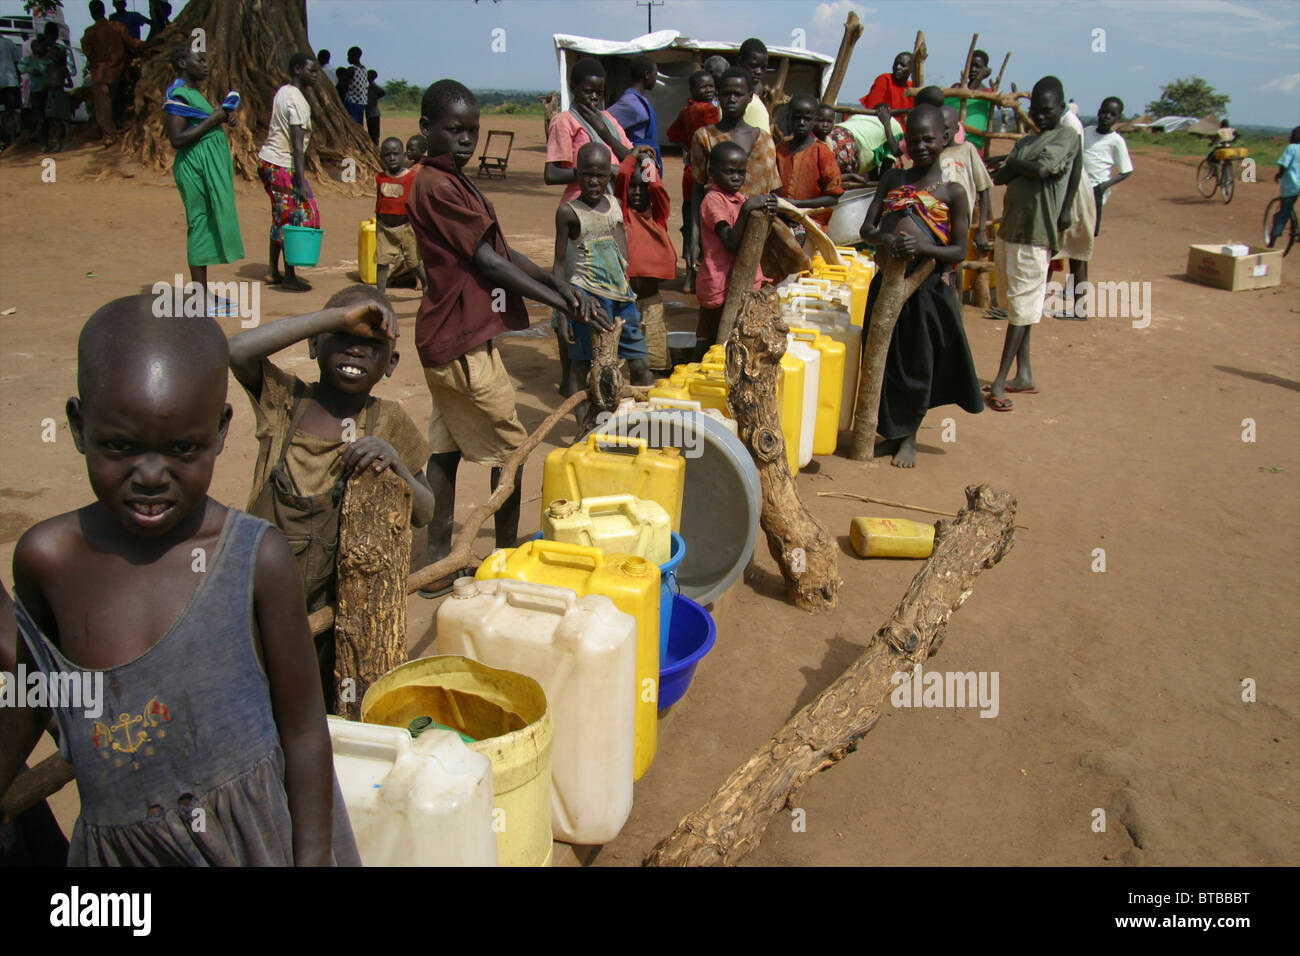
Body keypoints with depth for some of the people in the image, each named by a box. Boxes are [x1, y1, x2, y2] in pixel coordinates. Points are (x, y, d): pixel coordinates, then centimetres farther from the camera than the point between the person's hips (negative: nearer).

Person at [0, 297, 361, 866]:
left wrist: (313, 857, -6)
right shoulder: (46, 559, -9)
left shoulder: (257, 558, -18)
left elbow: (303, 728, -9)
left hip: (257, 835, -2)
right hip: (115, 845, 3)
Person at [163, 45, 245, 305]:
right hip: (195, 166, -10)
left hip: (210, 167, 10)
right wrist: (212, 120, -17)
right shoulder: (177, 95, -12)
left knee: (205, 228, 10)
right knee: (200, 225, -8)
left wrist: (220, 116, 8)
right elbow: (177, 138, -21)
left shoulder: (192, 93, 18)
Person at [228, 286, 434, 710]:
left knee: (325, 716, 11)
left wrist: (393, 461, -25)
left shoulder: (388, 423, -4)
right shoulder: (283, 400, -4)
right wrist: (340, 316, -25)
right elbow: (238, 351, -25)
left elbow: (423, 513, -5)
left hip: (334, 608, 0)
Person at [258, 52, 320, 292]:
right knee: (296, 218, -4)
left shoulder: (282, 92, 14)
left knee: (281, 218, 16)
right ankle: (289, 277, -1)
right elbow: (297, 144, -22)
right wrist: (301, 182, -26)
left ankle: (274, 272, 21)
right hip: (282, 165, -10)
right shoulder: (297, 101, -16)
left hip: (266, 159, 10)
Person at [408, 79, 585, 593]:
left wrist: (553, 279, -3)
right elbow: (487, 261, -19)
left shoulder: (455, 182, 15)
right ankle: (507, 557, 14)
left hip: (450, 339, 10)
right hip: (463, 343, -10)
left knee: (446, 447, 13)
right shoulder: (435, 185, -16)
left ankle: (438, 561, 22)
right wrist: (557, 302, -16)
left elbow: (502, 248, 12)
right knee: (510, 449, 1)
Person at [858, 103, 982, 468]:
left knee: (918, 364, 5)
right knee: (885, 359, 10)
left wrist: (921, 247, -26)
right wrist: (885, 240, -20)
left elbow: (959, 251, -7)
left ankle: (909, 437, 23)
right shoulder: (893, 178, 6)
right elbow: (867, 227, 3)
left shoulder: (952, 191, -5)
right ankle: (890, 433, 29)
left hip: (928, 288, -3)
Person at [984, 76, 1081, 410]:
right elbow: (999, 177, 7)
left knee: (1021, 306, -5)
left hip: (1035, 235, -8)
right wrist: (1025, 167, -10)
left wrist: (1013, 163, -3)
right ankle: (1024, 375, 18)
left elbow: (1041, 170, -19)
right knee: (1016, 304, 10)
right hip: (1008, 230, 8)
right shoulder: (1025, 141, 17)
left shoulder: (1067, 136, -4)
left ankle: (1000, 381, -6)